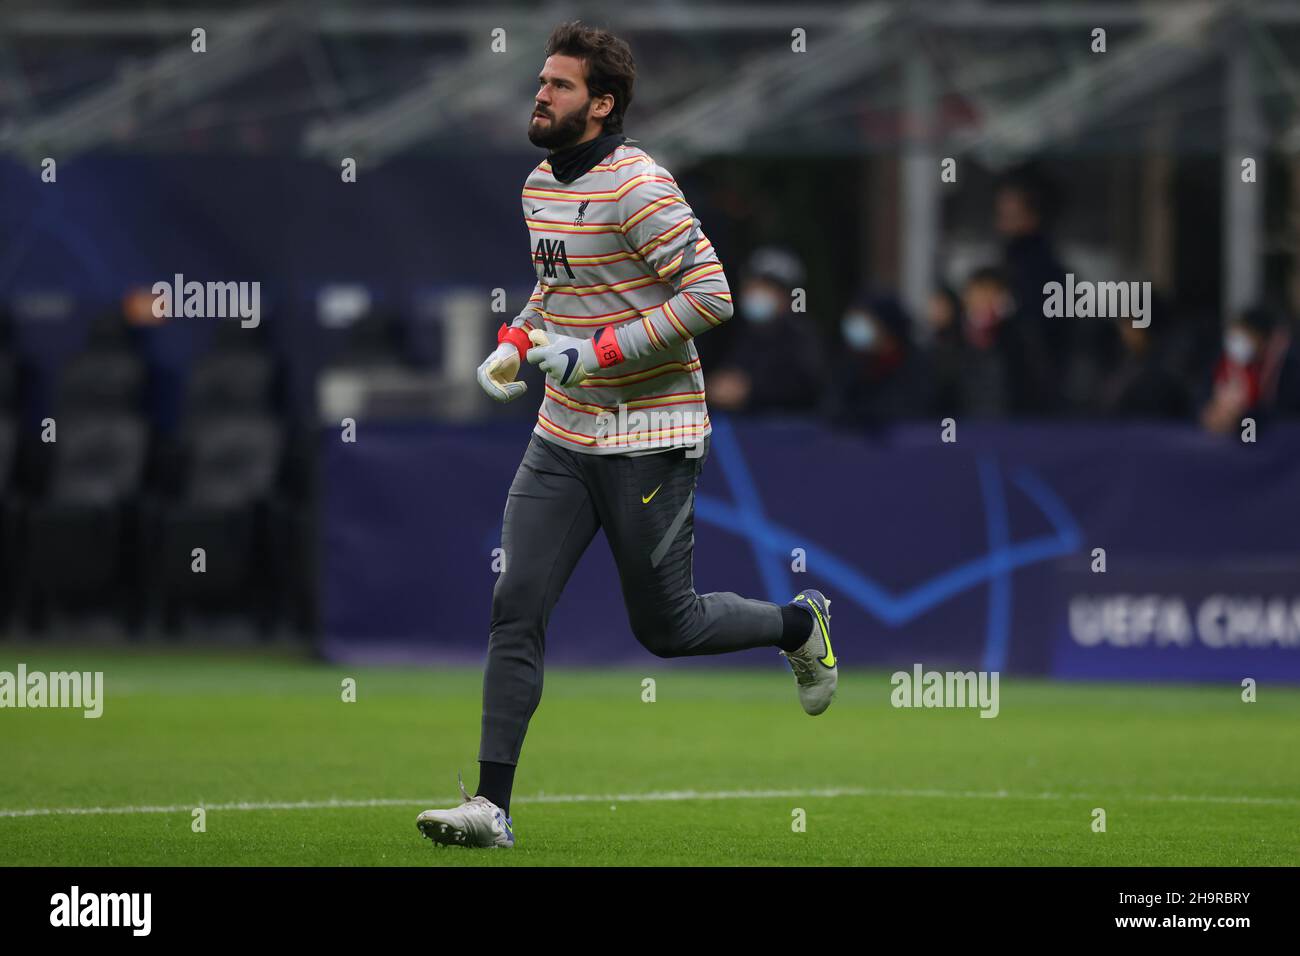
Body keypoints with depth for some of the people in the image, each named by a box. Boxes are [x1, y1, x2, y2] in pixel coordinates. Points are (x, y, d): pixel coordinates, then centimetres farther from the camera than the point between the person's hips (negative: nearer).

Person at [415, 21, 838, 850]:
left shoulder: (637, 186, -17)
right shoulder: (540, 185, 9)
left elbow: (711, 297, -21)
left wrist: (599, 353, -22)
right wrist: (517, 343, 8)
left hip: (648, 441, -7)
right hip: (563, 438, 7)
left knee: (666, 627, 4)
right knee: (516, 609, -5)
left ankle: (800, 626, 33)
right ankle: (492, 806, -5)